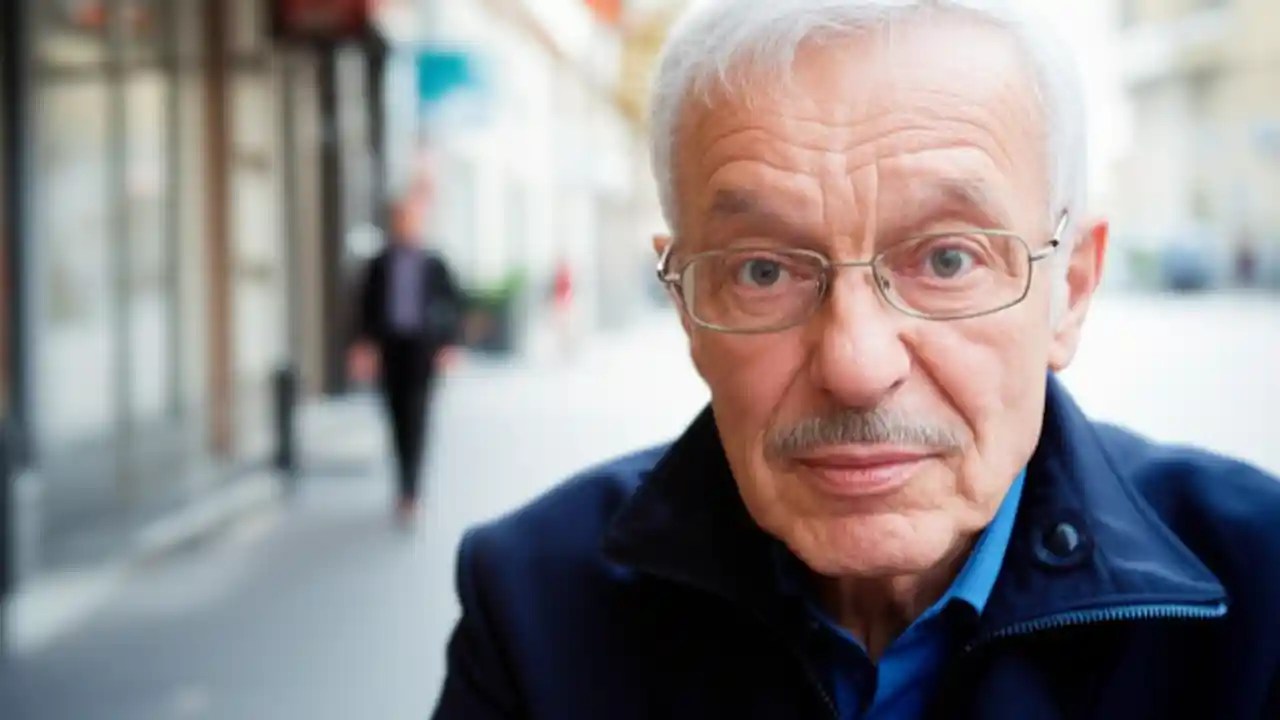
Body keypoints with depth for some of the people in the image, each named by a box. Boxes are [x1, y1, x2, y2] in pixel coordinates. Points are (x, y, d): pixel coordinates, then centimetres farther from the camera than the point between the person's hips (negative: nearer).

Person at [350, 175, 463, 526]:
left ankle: (409, 491, -12)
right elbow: (367, 306, 5)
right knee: (398, 418, 7)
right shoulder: (380, 264, 5)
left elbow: (454, 305, 4)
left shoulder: (434, 264, 2)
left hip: (422, 348, -2)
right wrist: (366, 344, -5)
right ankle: (407, 487, 19)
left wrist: (447, 344, -3)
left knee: (416, 418, -9)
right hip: (389, 348, 2)